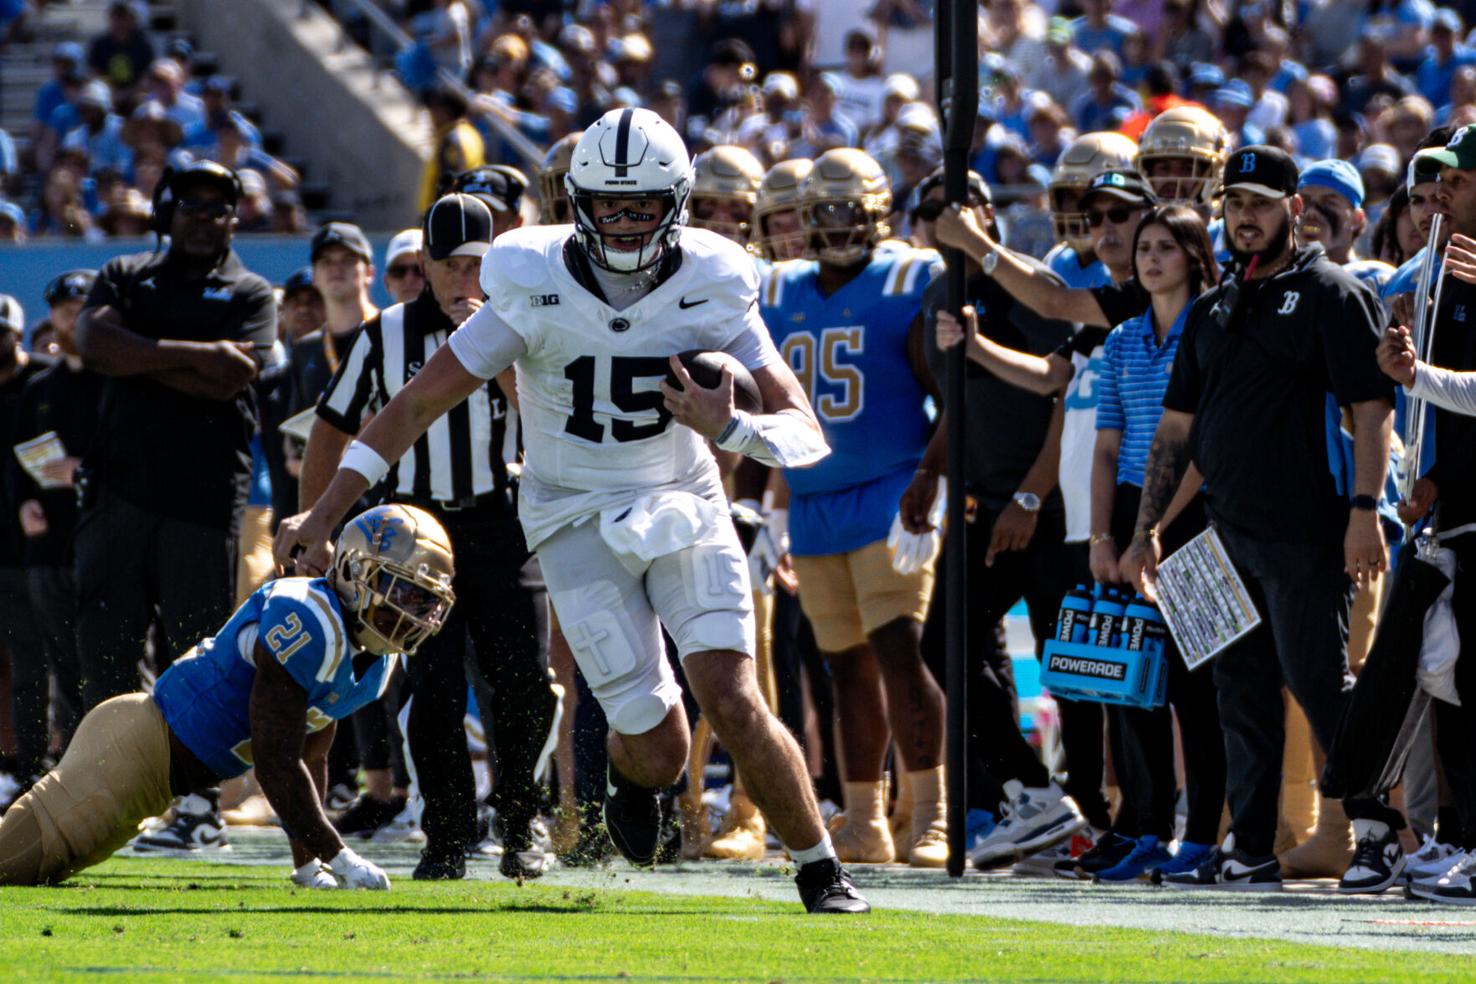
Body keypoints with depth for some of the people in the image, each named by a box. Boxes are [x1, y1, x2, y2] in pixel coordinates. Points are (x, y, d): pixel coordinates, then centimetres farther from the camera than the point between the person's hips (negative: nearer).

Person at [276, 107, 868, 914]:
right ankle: (631, 772, 31)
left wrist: (730, 428, -33)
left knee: (732, 702, -18)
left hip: (682, 506, 1)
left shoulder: (712, 289, -11)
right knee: (659, 748, -8)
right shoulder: (536, 291, -15)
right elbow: (418, 402, -10)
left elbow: (805, 432, -11)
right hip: (578, 521, -1)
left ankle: (821, 871, 1)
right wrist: (322, 516, -14)